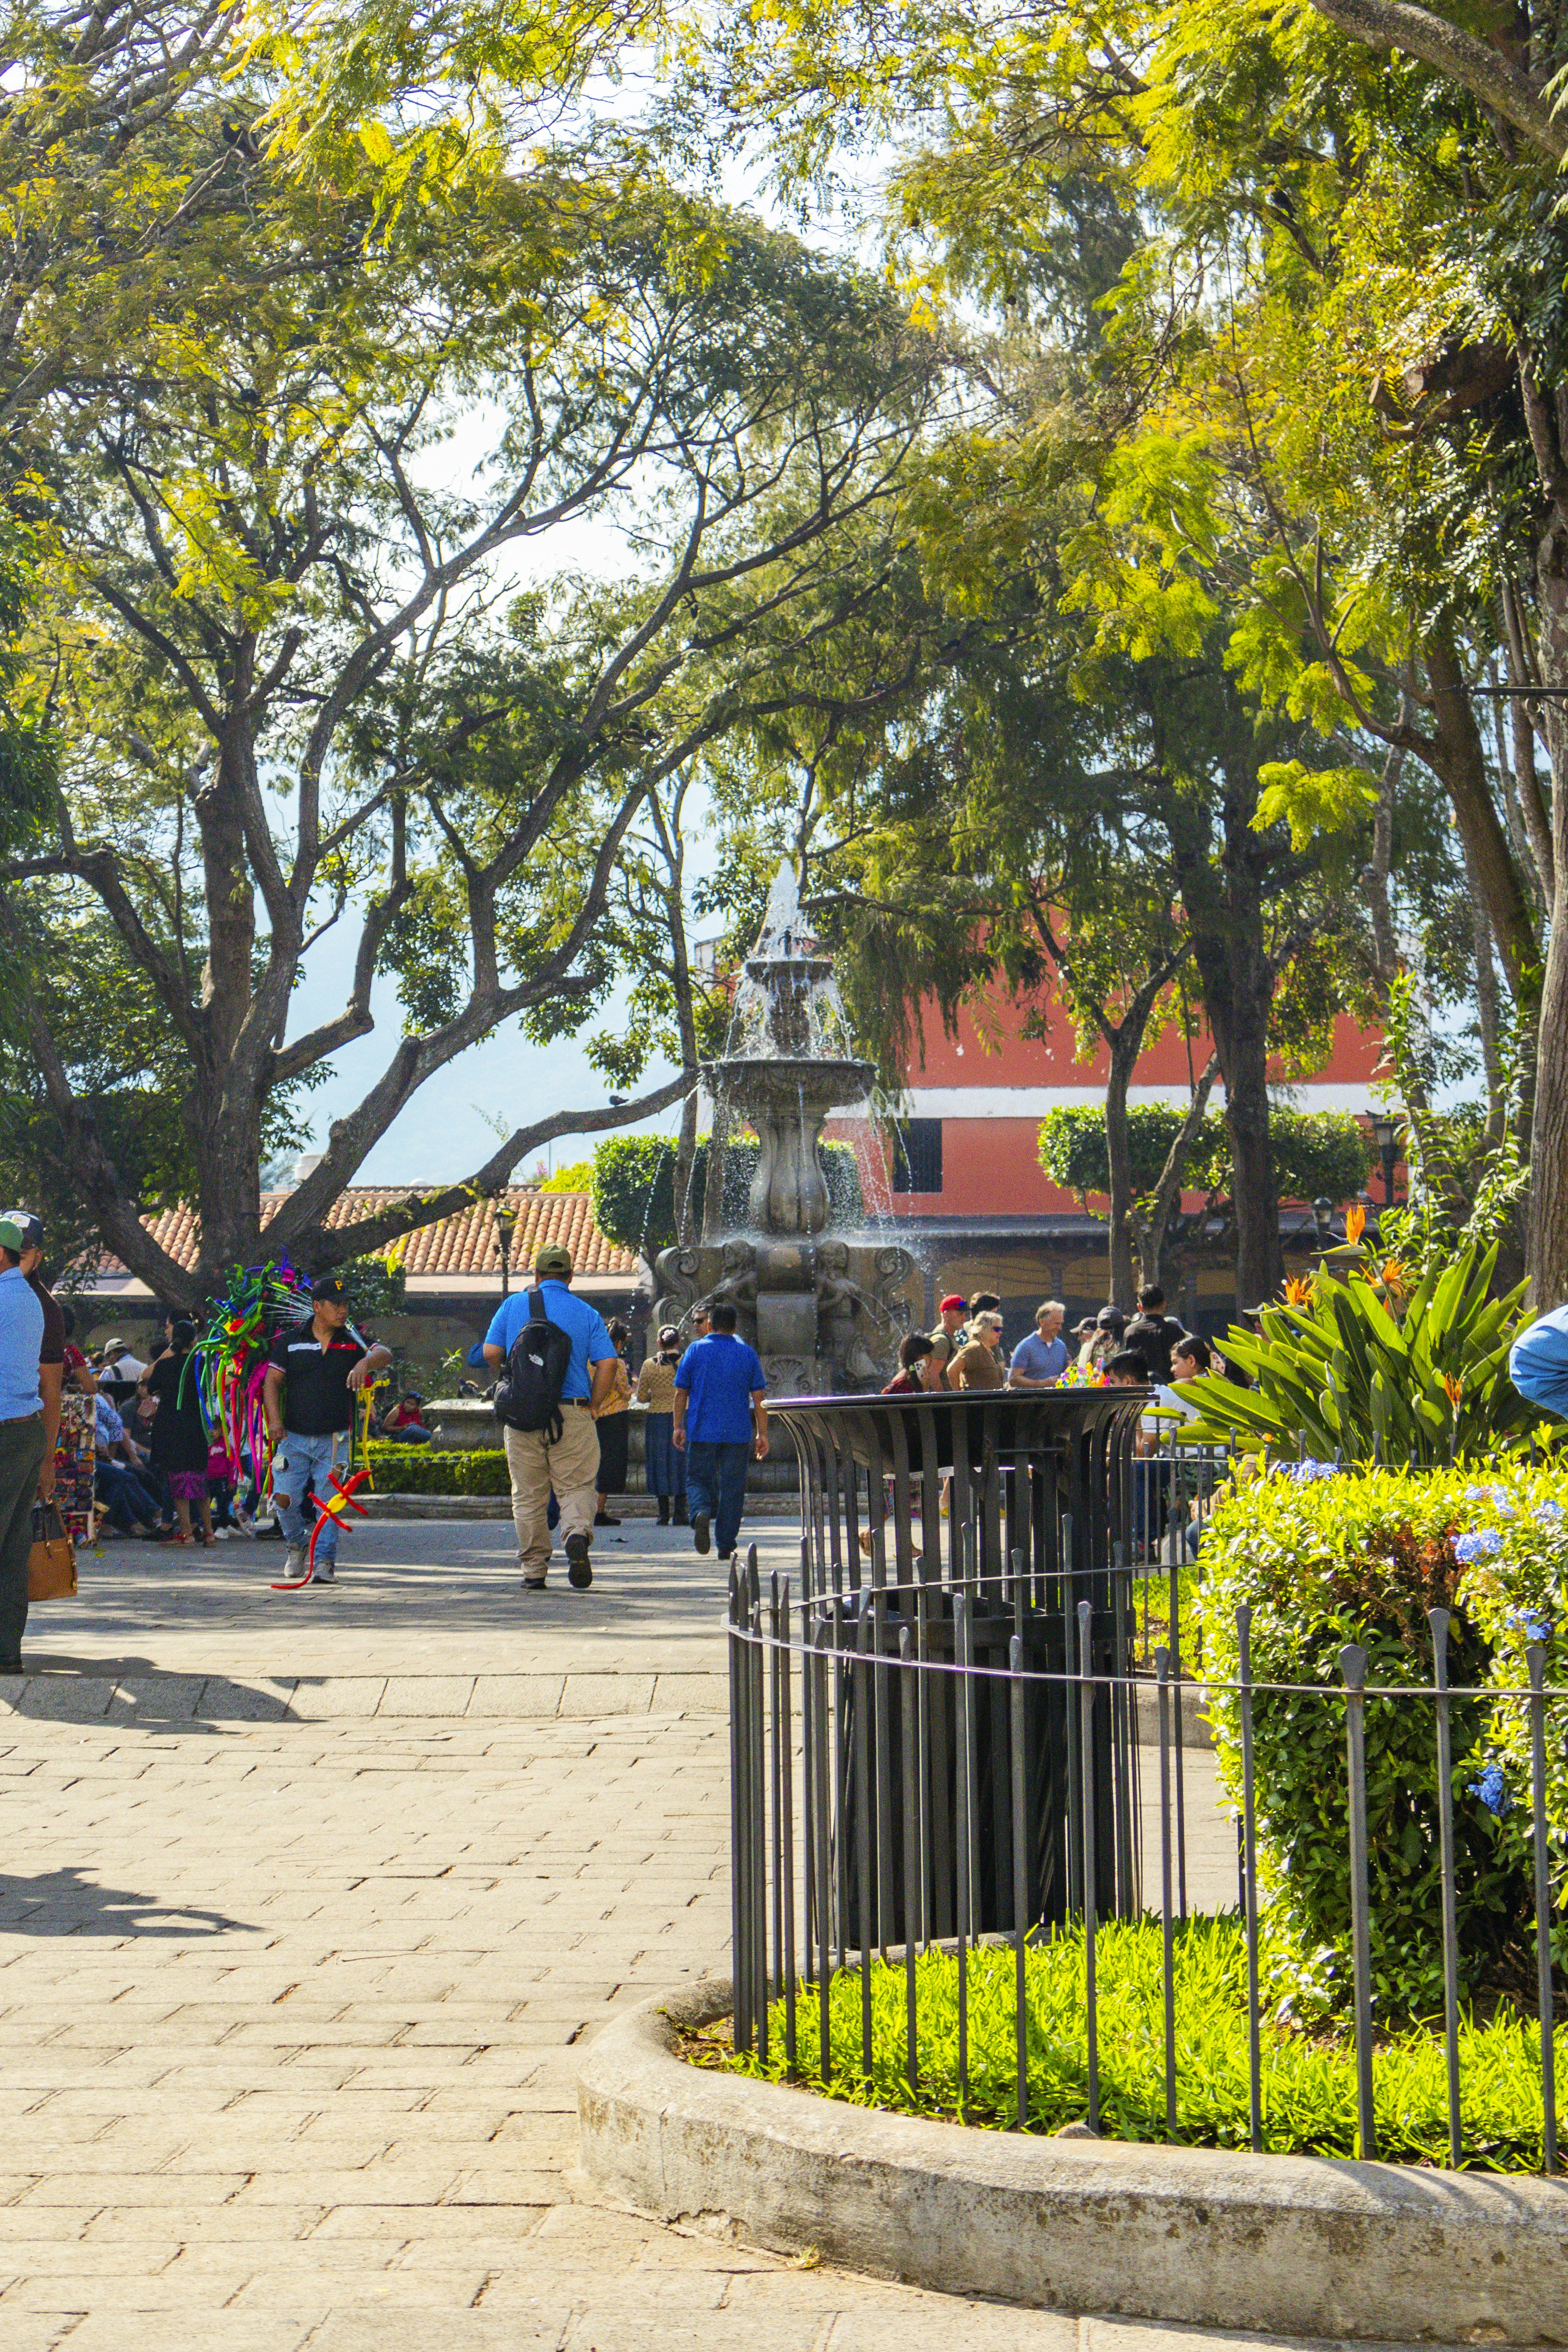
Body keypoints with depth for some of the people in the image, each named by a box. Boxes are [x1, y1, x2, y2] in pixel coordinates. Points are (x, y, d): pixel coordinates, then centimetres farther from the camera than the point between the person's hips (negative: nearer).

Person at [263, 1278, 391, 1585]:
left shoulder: (352, 1342, 5)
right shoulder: (290, 1340, 5)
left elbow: (385, 1354, -10)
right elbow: (272, 1380, 4)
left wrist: (366, 1361, -32)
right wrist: (274, 1419, -10)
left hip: (334, 1440, 0)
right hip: (294, 1437, 0)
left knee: (329, 1502, -6)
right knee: (285, 1499, -4)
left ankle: (325, 1562, 1)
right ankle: (298, 1545, 24)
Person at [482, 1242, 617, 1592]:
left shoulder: (513, 1304, 6)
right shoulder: (587, 1313, 6)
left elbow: (491, 1353, -1)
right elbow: (607, 1364, -3)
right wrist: (590, 1406, 7)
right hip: (573, 1412, 0)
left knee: (528, 1496, 8)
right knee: (575, 1487, 6)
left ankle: (534, 1571, 8)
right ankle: (578, 1535, -23)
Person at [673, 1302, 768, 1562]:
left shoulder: (696, 1350, 1)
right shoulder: (747, 1353, 5)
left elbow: (681, 1392, 0)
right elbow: (759, 1397, 4)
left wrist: (678, 1426, 6)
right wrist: (762, 1433, 7)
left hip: (702, 1431, -1)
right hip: (737, 1433, 1)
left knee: (698, 1479, 9)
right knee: (732, 1487, 6)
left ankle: (702, 1513, -23)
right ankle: (726, 1546, 5)